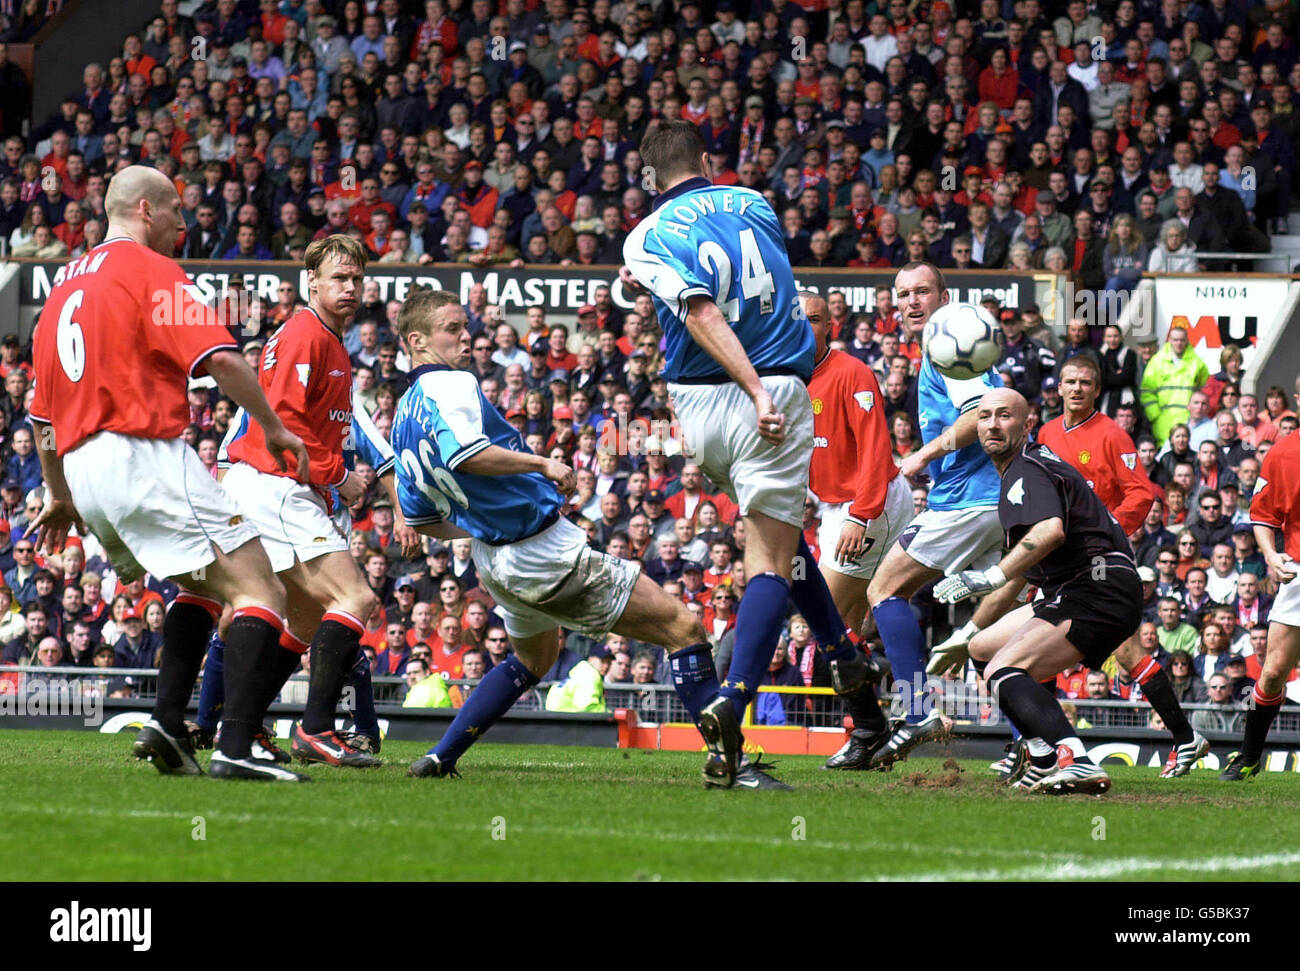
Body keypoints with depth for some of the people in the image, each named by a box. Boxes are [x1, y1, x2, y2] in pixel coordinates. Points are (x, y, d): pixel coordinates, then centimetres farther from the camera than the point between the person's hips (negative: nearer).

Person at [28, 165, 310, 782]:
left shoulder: (64, 284, 21)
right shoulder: (152, 272, -4)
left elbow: (41, 412, 26)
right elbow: (220, 359, -16)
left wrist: (59, 495, 35)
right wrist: (273, 427, -4)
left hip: (83, 466, 9)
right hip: (145, 453, -9)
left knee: (202, 586, 26)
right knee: (258, 592, -9)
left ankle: (166, 724, 9)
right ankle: (236, 749, -24)